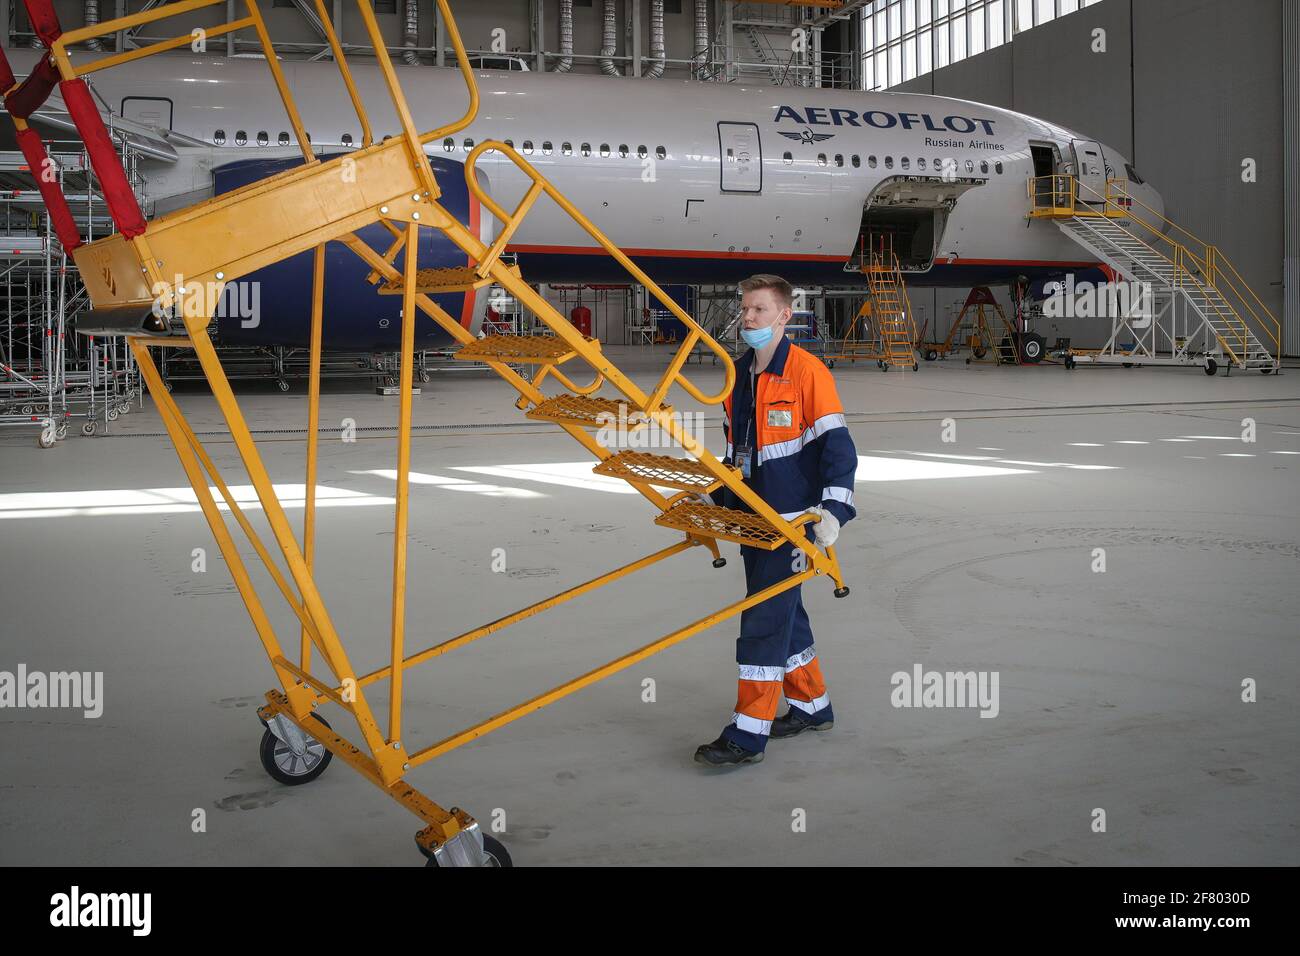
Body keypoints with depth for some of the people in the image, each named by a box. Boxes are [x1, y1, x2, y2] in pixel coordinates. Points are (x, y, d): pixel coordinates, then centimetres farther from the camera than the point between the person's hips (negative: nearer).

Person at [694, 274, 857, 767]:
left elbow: (838, 446, -14)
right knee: (783, 613, 17)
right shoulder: (739, 374, 11)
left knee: (765, 620, -9)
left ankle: (748, 733, -4)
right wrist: (715, 499, 18)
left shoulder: (807, 371, -12)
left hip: (792, 520, -8)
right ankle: (811, 704, 32)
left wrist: (833, 509, -23)